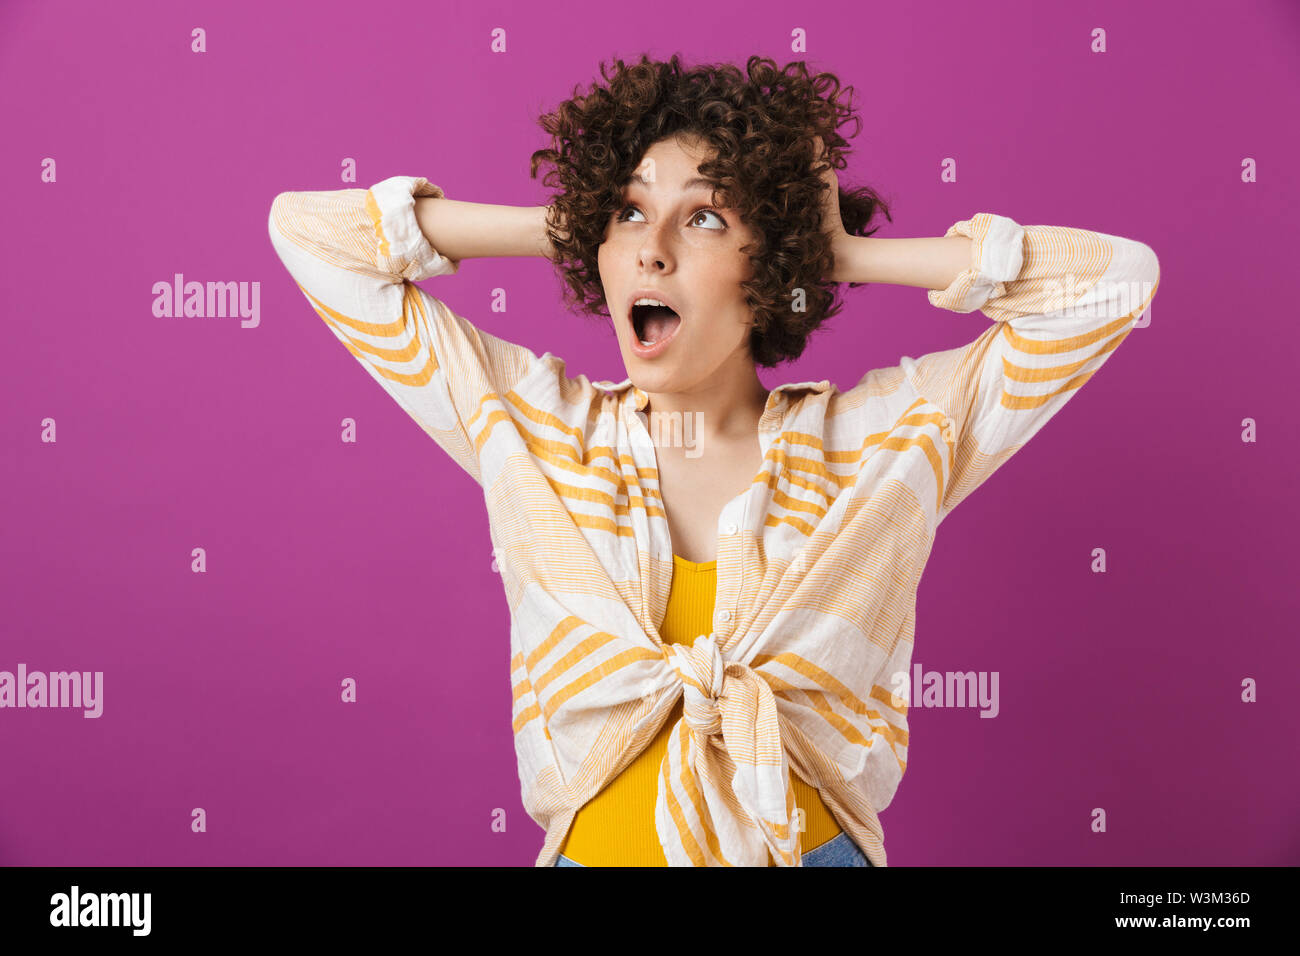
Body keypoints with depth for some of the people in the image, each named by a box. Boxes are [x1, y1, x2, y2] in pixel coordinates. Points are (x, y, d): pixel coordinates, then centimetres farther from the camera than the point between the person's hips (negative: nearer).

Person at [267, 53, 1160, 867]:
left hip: (819, 845, 0)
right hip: (591, 847, 1)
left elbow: (1117, 279, -7)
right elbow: (307, 230, -3)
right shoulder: (528, 426, -4)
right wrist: (575, 228, -6)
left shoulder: (879, 440, -6)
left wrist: (841, 254, -8)